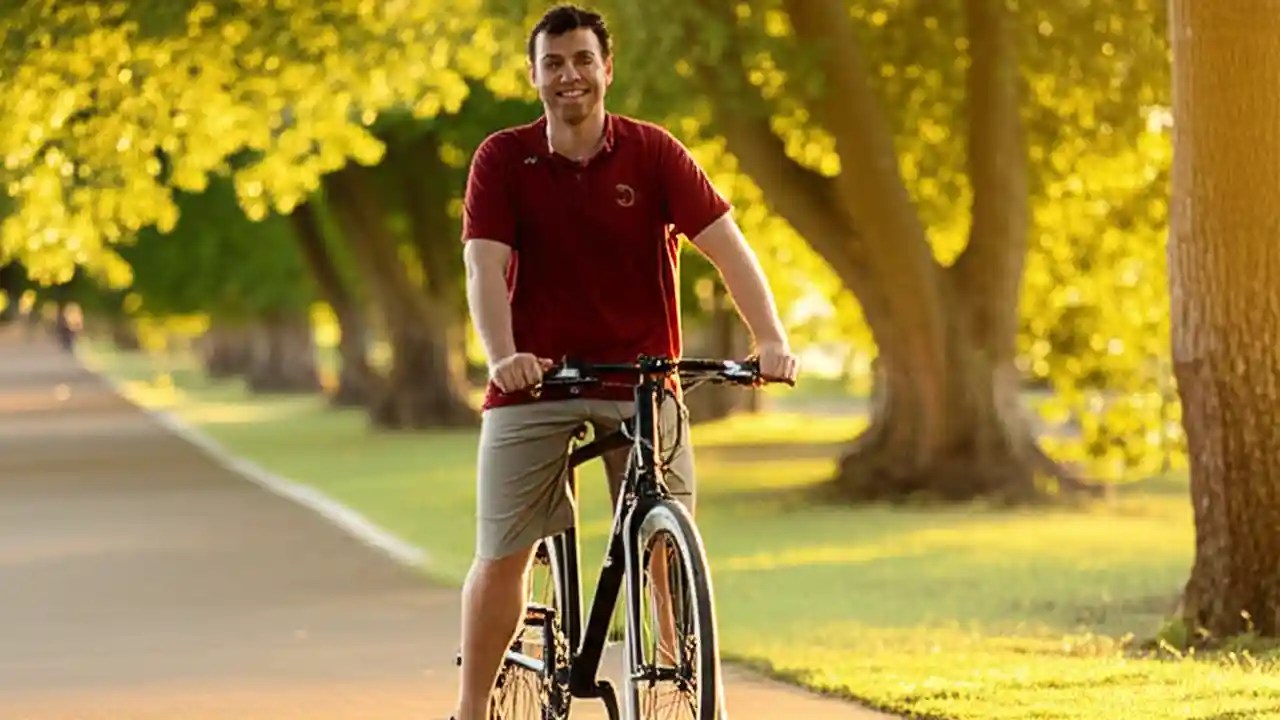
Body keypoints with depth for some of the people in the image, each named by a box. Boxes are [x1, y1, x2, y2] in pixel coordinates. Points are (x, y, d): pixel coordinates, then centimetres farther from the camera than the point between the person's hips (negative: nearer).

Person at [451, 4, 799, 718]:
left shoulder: (653, 152, -4)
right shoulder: (502, 160, -4)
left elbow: (726, 244, -11)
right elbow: (486, 265, -14)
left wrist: (772, 338, -26)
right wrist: (503, 356, -32)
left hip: (640, 379, 0)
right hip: (535, 380, 0)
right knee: (502, 555, 0)